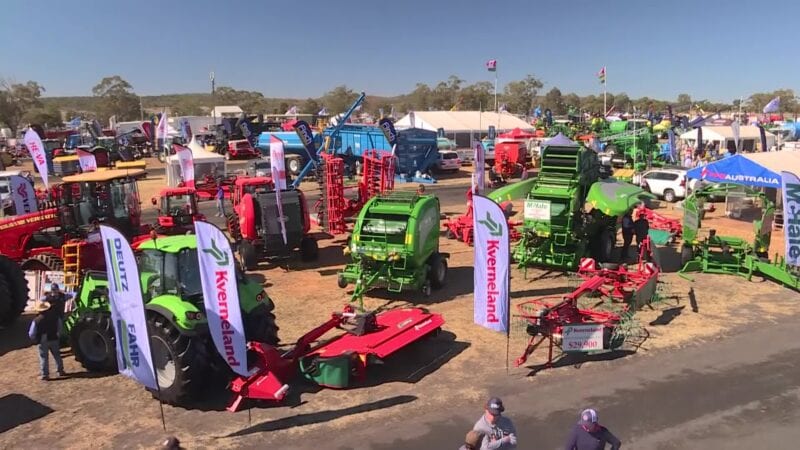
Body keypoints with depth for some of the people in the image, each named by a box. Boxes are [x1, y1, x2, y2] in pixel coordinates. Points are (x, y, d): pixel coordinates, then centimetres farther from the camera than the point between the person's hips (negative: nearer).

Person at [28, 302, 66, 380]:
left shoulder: (36, 320, -17)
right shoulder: (55, 316, -7)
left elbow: (31, 334, -12)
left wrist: (35, 340, 6)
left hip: (43, 341, -3)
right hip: (54, 339, 3)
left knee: (43, 358, 6)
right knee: (57, 355, 16)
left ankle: (45, 375, 8)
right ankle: (60, 371, 25)